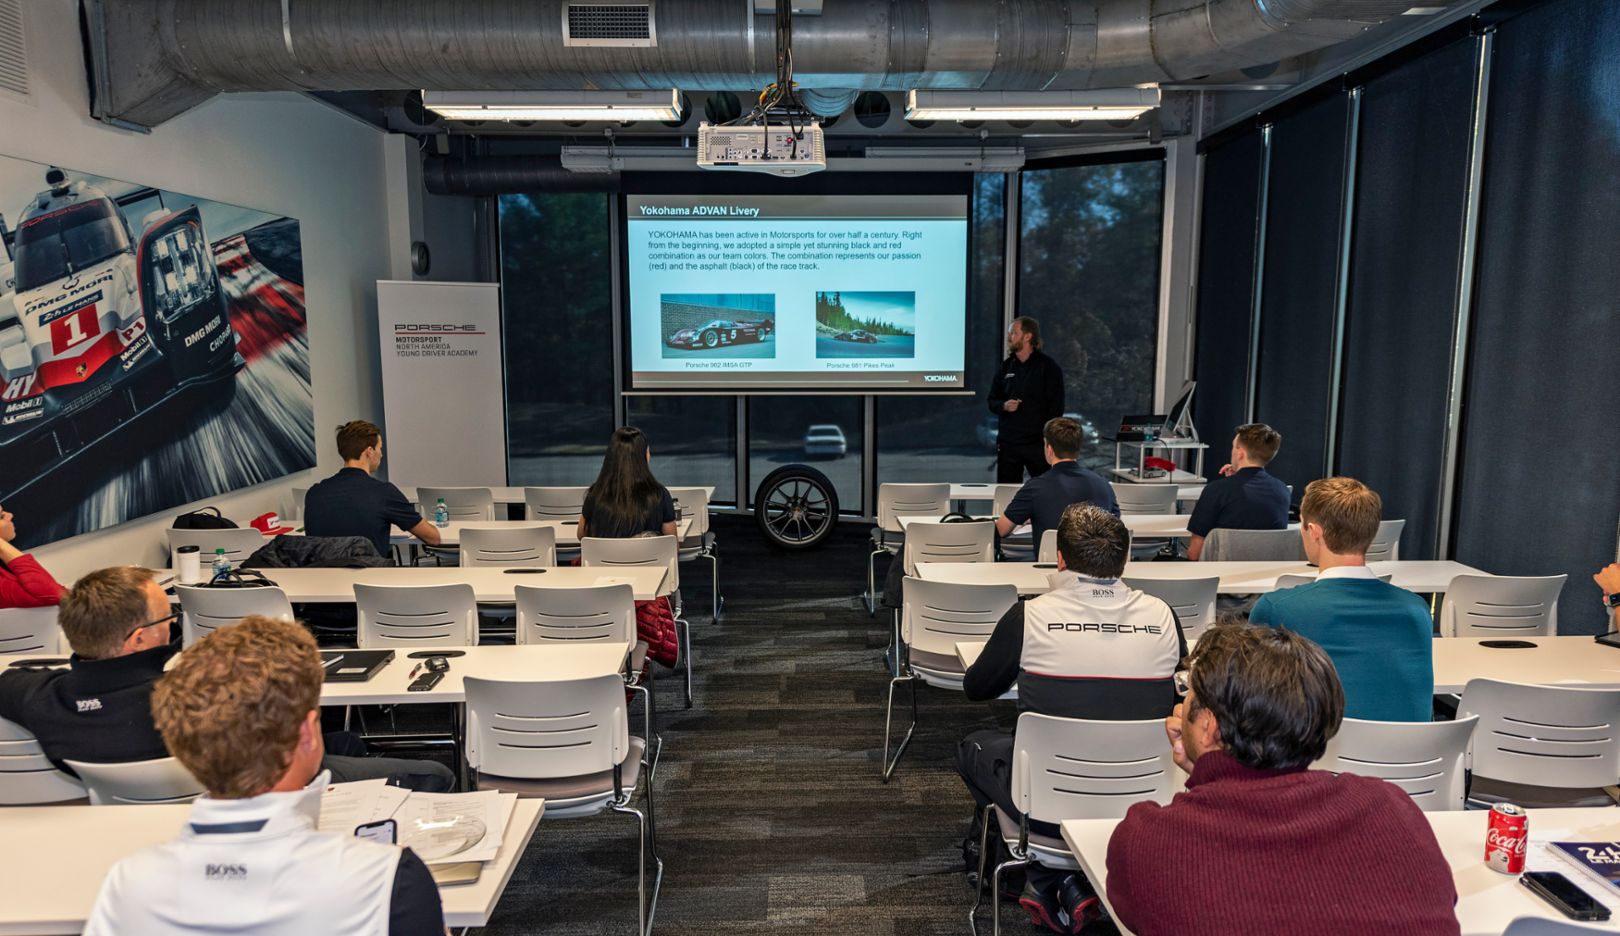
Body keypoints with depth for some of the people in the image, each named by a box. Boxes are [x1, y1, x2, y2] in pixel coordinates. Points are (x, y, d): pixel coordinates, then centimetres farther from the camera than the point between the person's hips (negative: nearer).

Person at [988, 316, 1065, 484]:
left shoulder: (1049, 367, -3)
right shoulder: (1006, 366, 11)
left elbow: (1056, 407, -6)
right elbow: (992, 401, 16)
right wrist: (1004, 405, -8)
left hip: (1037, 443, -4)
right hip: (1008, 443, 4)